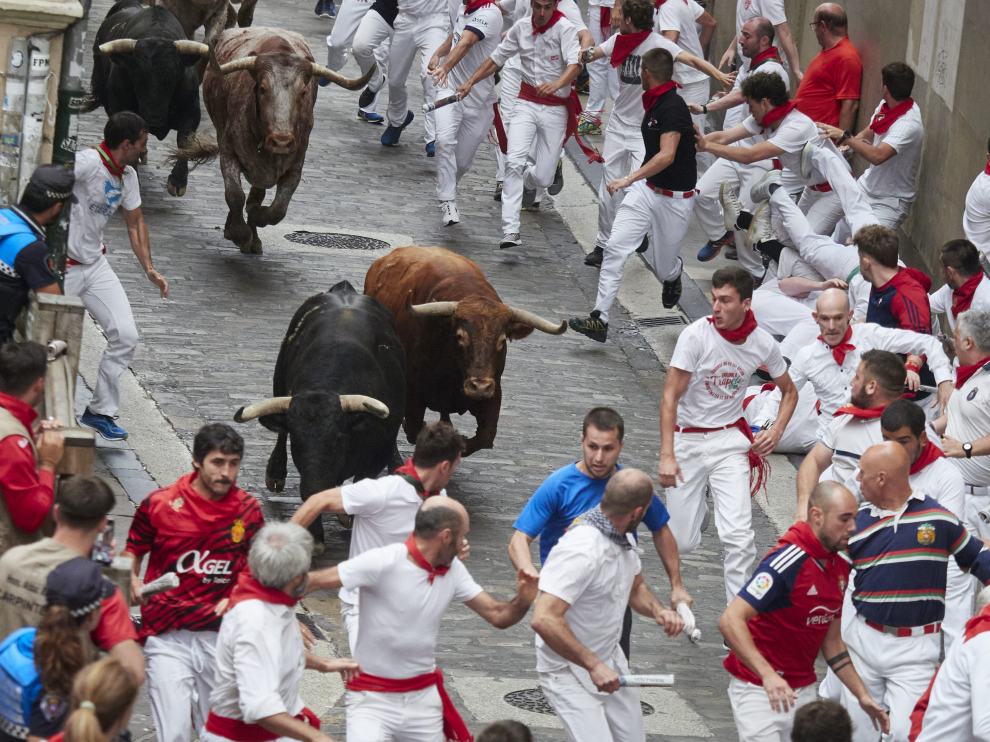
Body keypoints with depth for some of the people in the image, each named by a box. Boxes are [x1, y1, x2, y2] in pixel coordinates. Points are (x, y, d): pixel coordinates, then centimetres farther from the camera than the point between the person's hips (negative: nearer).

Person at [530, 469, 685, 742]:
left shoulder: (623, 539, 1)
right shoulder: (581, 551, -30)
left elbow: (636, 588, 19)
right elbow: (544, 620, -36)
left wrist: (658, 610, -4)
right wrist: (593, 666, -32)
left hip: (609, 660, 9)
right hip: (568, 669, -9)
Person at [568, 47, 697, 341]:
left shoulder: (672, 107, -23)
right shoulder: (654, 103, 7)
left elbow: (667, 155, -35)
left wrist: (629, 179, -42)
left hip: (674, 198, -7)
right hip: (645, 190, 7)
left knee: (664, 270, 9)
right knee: (615, 248, -12)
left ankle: (675, 272, 48)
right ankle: (599, 319, -16)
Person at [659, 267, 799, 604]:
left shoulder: (762, 344, -6)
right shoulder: (696, 335, -17)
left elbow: (789, 392, 13)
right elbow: (670, 397, -16)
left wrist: (777, 431, -4)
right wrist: (667, 455, -23)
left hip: (730, 440, 1)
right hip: (688, 439, -1)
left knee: (739, 536, -16)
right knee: (682, 543, 2)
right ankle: (694, 509, 39)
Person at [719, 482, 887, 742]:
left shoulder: (840, 567, 6)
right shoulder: (788, 562, -20)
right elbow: (730, 621, -28)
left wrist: (862, 696, 12)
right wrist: (768, 675, -38)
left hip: (804, 690, 8)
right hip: (759, 690, -8)